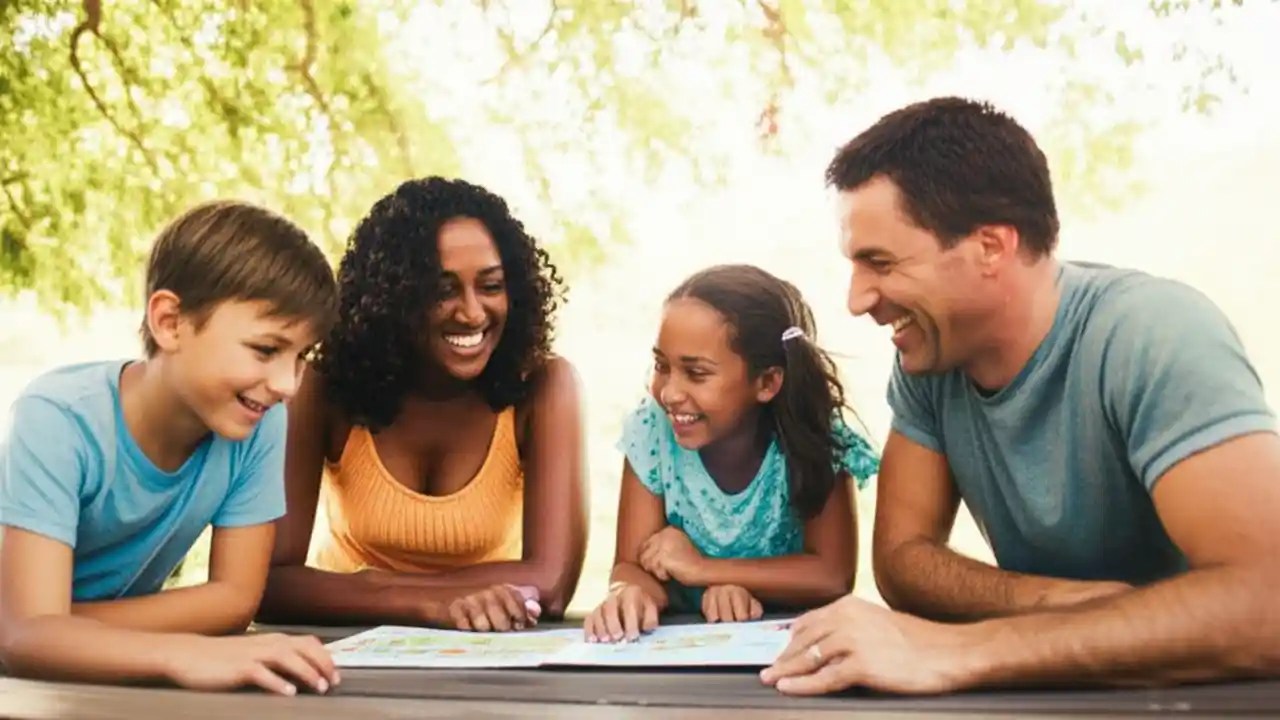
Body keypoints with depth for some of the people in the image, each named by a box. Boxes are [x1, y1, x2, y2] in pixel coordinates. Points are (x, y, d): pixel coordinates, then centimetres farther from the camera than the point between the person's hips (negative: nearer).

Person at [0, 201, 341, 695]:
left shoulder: (259, 420, -16)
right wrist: (186, 654, -48)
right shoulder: (58, 420, -25)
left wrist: (62, 631, -21)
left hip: (105, 673, 4)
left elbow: (236, 597, -11)